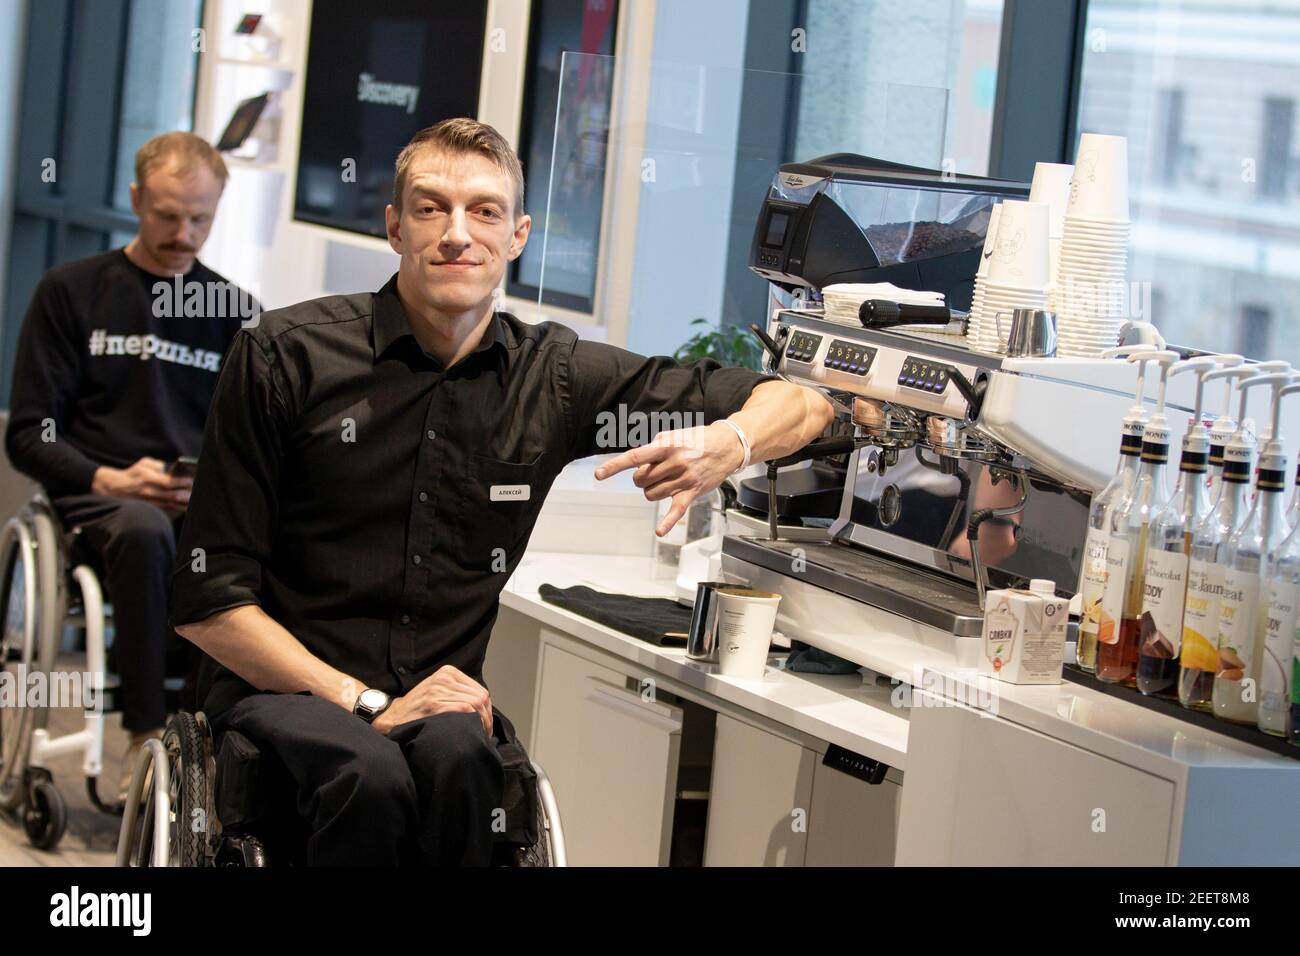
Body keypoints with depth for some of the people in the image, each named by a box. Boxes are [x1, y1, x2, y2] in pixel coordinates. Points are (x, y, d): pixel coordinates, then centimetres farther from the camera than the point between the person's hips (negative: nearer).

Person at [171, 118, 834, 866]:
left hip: (442, 695, 2)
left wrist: (727, 444, -16)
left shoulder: (553, 374, 6)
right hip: (284, 685, -2)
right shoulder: (285, 357, -2)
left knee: (455, 757, -34)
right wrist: (365, 704, -17)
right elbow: (208, 597, -4)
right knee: (372, 775, -36)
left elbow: (800, 405, 8)